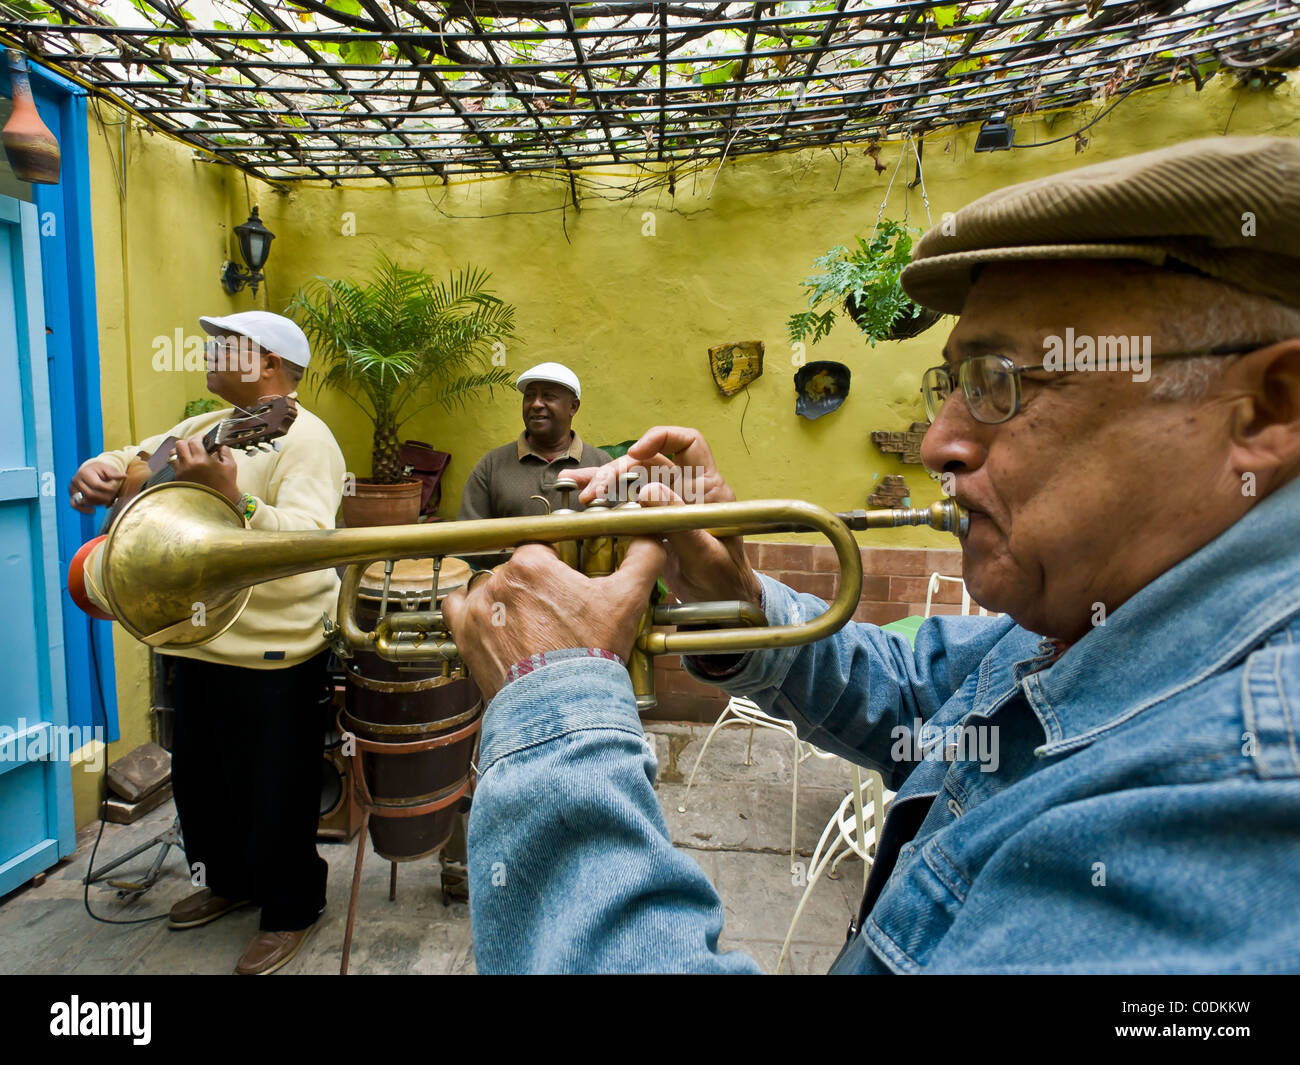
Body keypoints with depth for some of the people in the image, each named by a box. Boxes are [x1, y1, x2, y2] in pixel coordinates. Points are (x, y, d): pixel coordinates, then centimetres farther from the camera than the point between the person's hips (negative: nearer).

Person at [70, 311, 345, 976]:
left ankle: (291, 909, 28)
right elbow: (136, 460, 16)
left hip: (272, 655, -8)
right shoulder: (205, 427, 12)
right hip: (198, 643, 9)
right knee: (198, 777, 24)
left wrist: (231, 497, -41)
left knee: (274, 793, 6)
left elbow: (309, 538, -28)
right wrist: (98, 472, -7)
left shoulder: (304, 439, -15)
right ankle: (227, 879, 47)